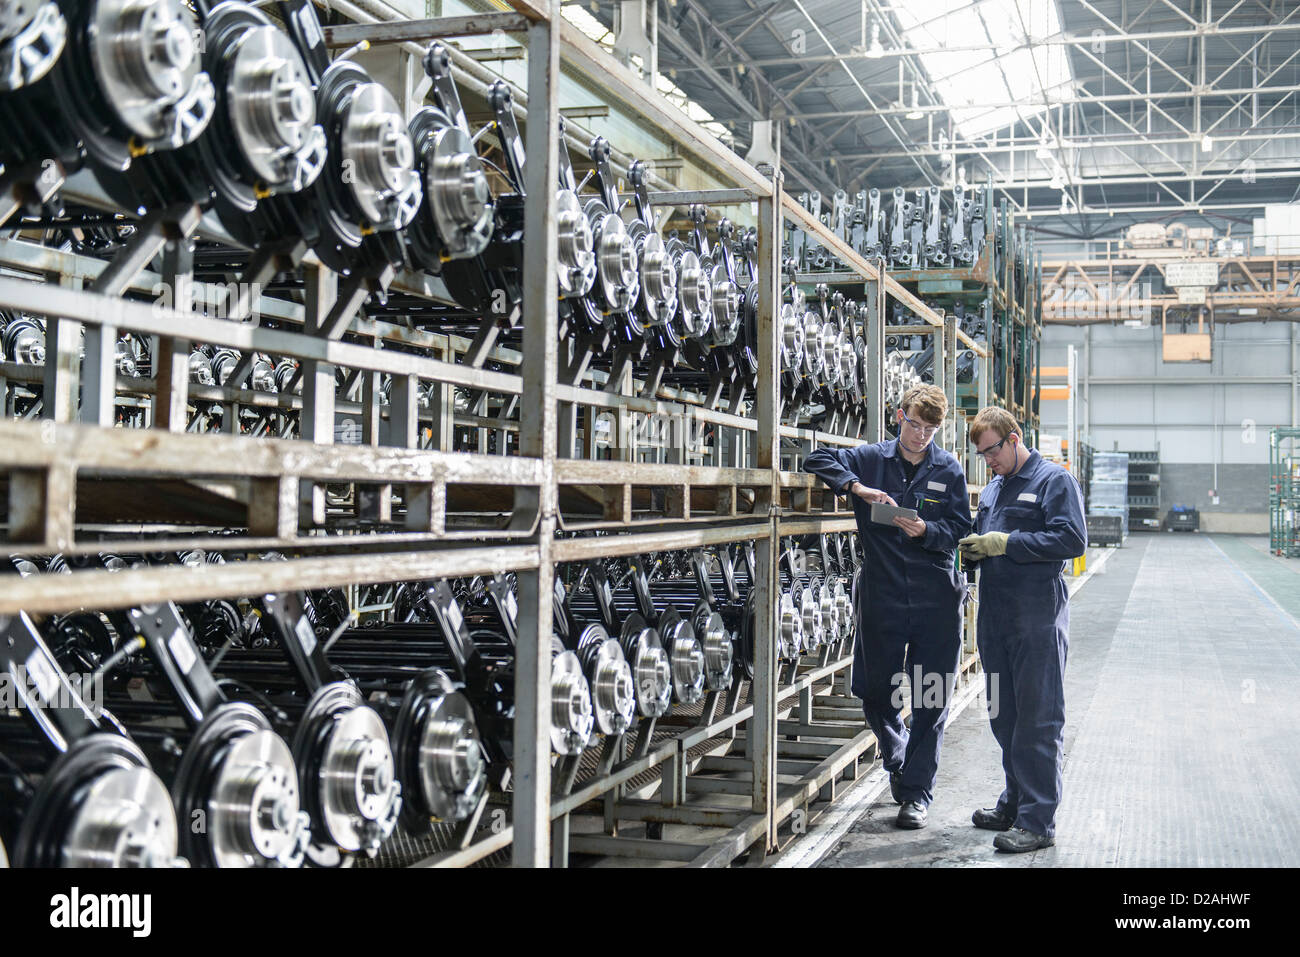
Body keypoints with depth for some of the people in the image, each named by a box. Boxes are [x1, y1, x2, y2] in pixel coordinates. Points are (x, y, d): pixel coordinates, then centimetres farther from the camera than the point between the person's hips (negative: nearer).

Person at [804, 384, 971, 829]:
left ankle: (917, 793, 13)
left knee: (931, 700, 2)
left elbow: (961, 528, 3)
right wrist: (858, 488, -15)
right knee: (875, 692, 9)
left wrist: (925, 531, -17)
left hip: (936, 600, 0)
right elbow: (818, 459, -1)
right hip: (882, 597, 1)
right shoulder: (872, 458, 4)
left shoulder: (948, 469, 5)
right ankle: (897, 761, 37)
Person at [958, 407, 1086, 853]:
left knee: (1038, 720, -5)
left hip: (1038, 620, -8)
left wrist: (1005, 543, -16)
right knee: (1004, 716, 15)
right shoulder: (991, 490, 19)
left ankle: (1038, 822, -1)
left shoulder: (1054, 480, -5)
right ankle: (1015, 804, 27)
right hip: (995, 618, 8)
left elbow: (1072, 539, -16)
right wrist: (974, 546, 2)